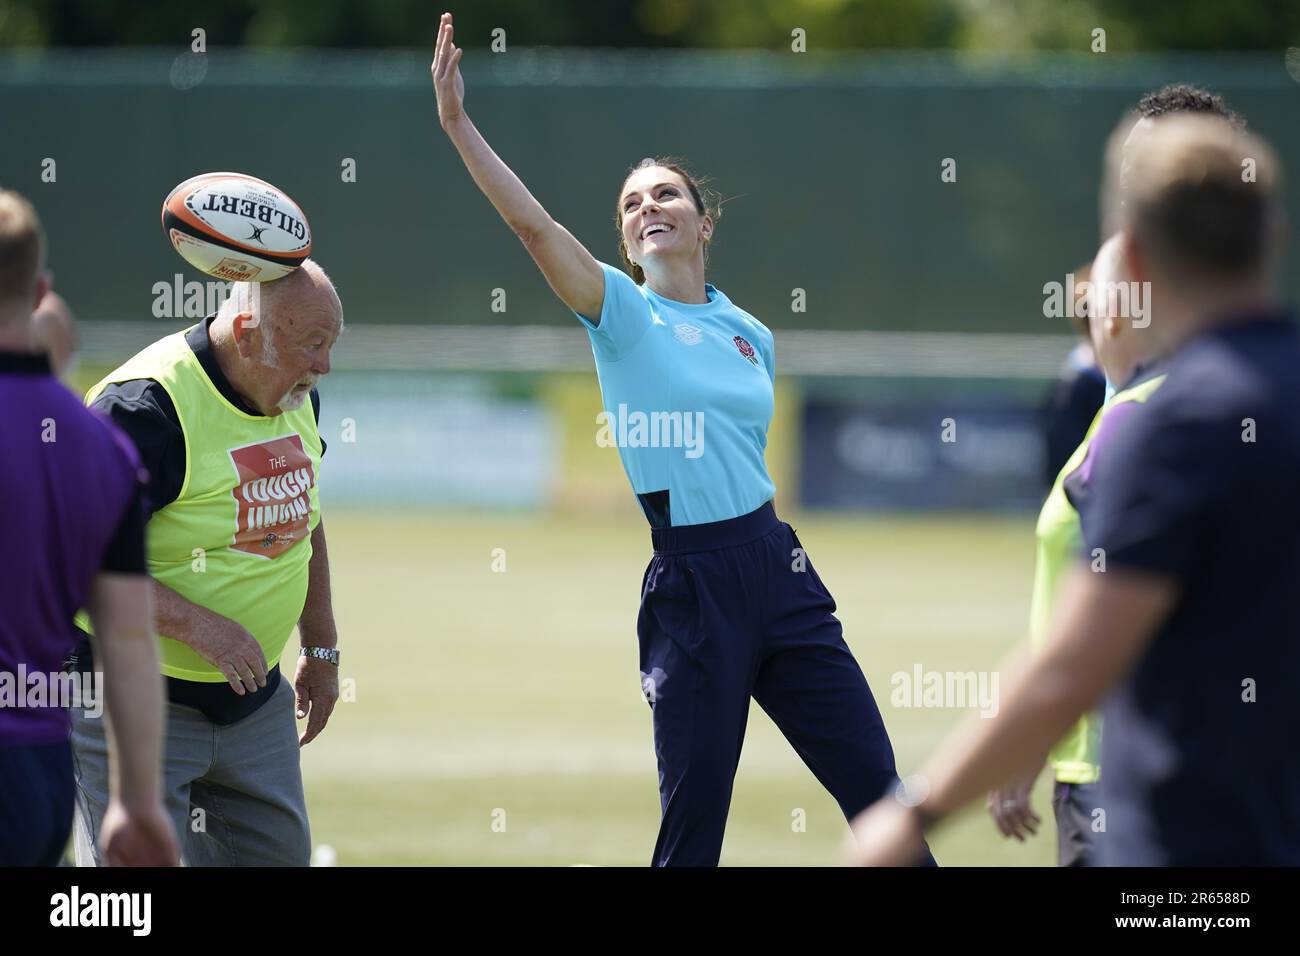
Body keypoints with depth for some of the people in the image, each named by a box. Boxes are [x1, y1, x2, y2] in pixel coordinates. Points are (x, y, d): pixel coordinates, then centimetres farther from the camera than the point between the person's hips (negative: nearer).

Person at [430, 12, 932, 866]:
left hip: (777, 566, 4)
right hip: (691, 586, -4)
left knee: (878, 788, 2)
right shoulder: (624, 315, -1)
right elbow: (534, 226, -16)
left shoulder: (751, 336, 12)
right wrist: (457, 124, -25)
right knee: (692, 826, 0)